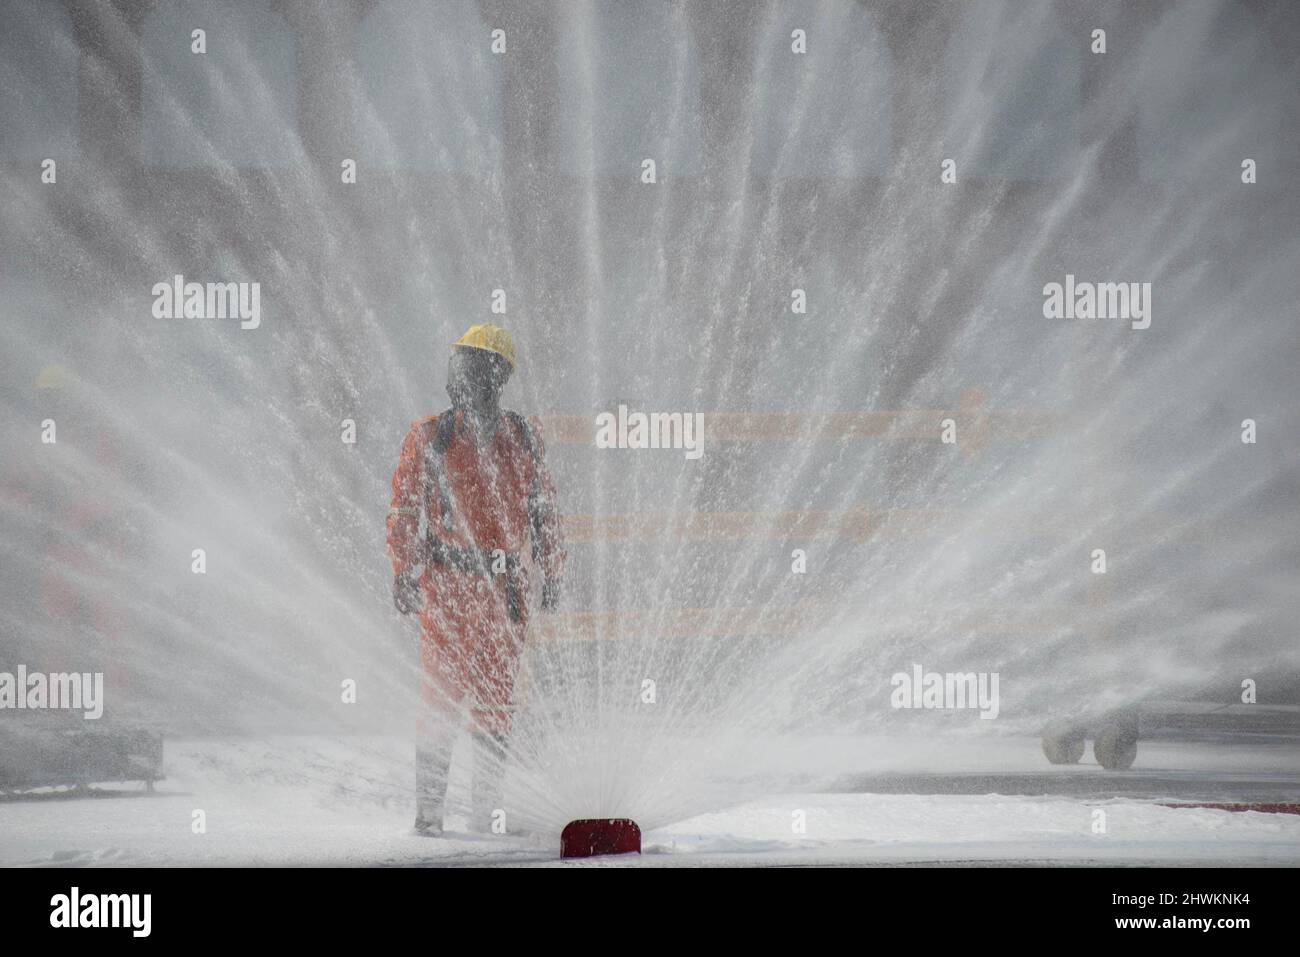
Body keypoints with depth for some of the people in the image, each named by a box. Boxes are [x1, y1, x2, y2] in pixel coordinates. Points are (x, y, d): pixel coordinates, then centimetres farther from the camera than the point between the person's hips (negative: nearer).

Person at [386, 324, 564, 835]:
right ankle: (429, 809, 0)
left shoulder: (524, 437, 10)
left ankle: (486, 811, 13)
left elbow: (544, 507, 16)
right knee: (441, 694, -7)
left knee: (496, 699, 6)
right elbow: (404, 509, 1)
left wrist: (550, 572, 12)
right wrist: (403, 574, -7)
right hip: (448, 582, -3)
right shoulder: (429, 436, 2)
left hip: (506, 586, 3)